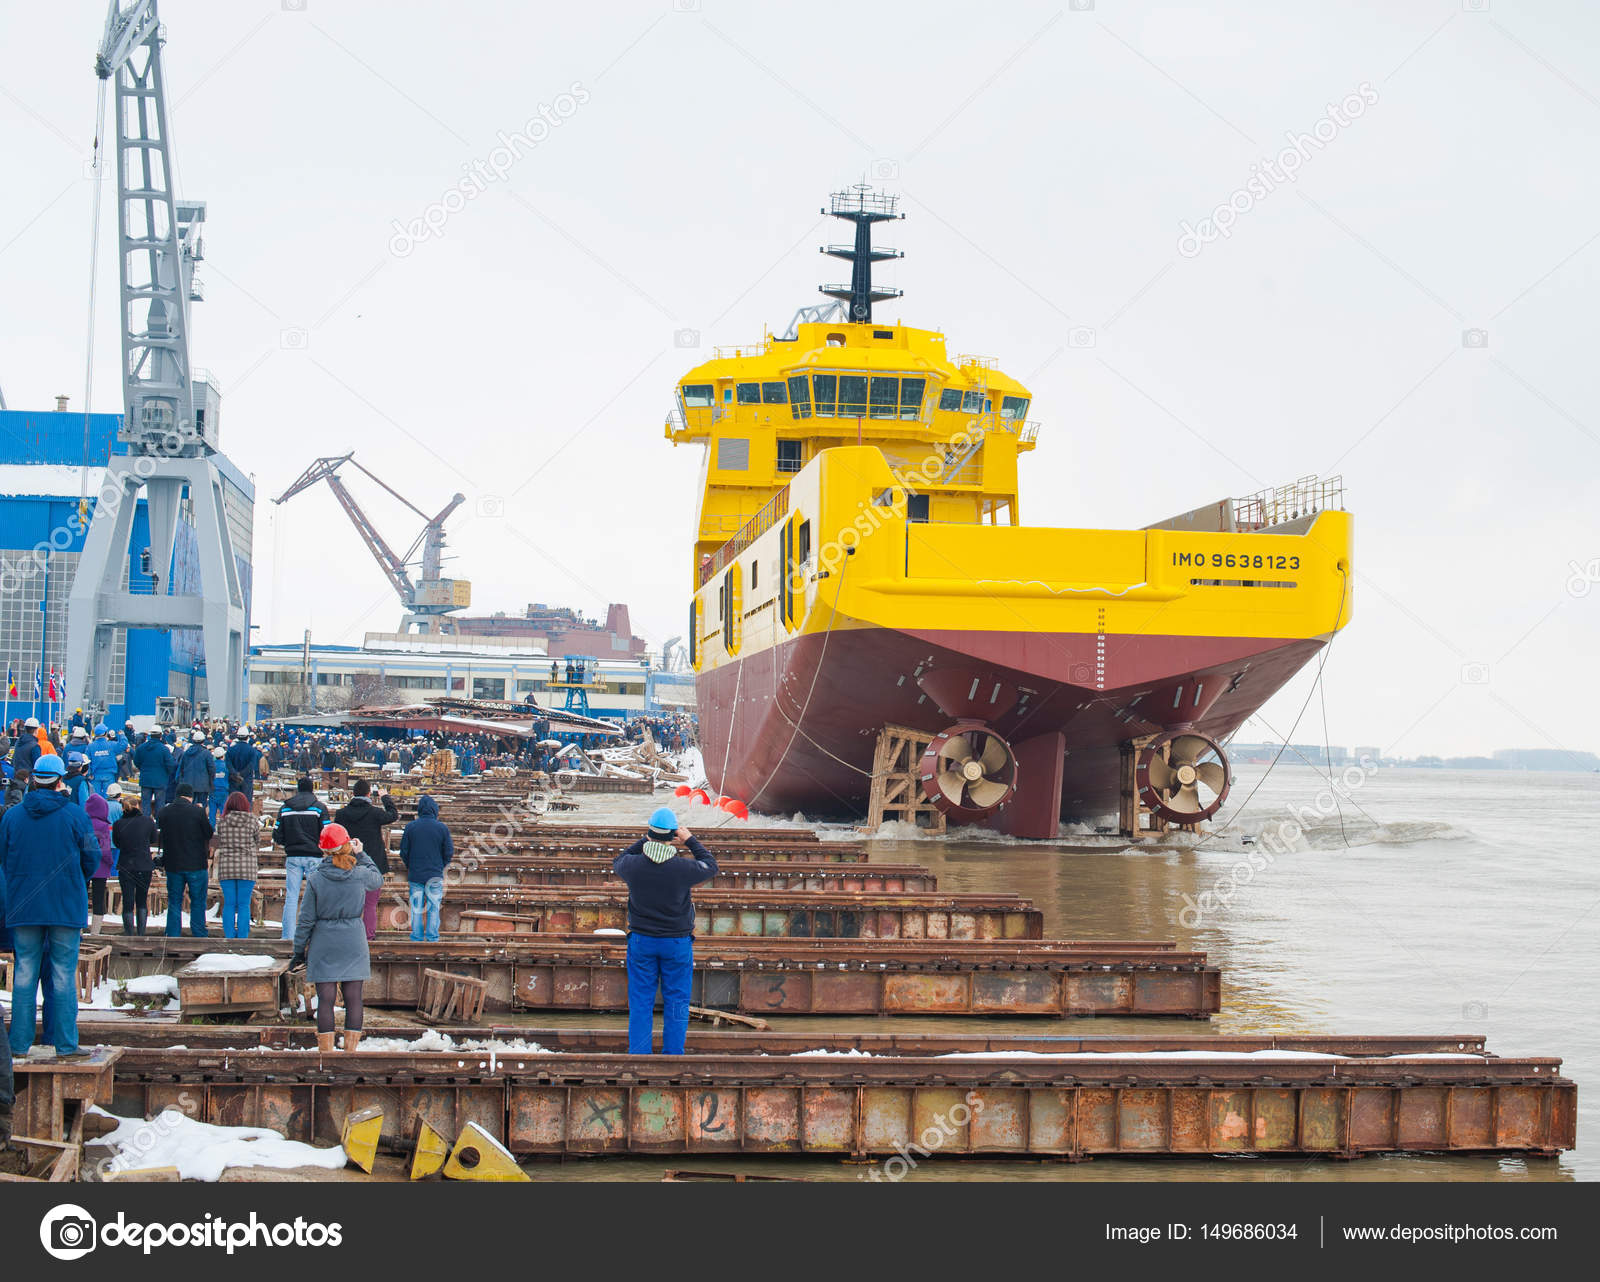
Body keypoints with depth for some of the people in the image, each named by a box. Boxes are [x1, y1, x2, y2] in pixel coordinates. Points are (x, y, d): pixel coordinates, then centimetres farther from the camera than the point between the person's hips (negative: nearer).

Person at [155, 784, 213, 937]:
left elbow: (160, 836, 9)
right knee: (198, 902, 6)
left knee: (174, 902, 10)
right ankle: (199, 935, 6)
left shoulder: (164, 812, 1)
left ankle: (172, 937, 8)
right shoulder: (197, 811, -10)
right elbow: (210, 834, -3)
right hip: (196, 864, -3)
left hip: (172, 865, 3)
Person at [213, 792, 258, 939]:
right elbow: (257, 835, 8)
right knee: (244, 905, 2)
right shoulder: (251, 820, -4)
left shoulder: (222, 822, 1)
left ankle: (228, 937, 4)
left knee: (229, 904, 6)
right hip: (247, 866, -1)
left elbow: (219, 843, 7)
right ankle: (242, 938, 0)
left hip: (226, 866, 1)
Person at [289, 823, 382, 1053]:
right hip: (354, 943, 1)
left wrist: (299, 950, 6)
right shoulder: (360, 875, -8)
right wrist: (361, 855, 23)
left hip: (324, 944, -1)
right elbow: (378, 879, 18)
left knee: (326, 999, 2)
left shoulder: (315, 879, -9)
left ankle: (326, 1053, 3)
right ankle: (350, 1051, 6)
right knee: (353, 998, 5)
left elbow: (306, 920, -3)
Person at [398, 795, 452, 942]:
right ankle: (432, 937, 8)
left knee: (416, 908, 7)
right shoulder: (442, 828, -5)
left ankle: (417, 937, 9)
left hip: (415, 875, 1)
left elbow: (403, 852, 2)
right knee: (433, 908, 7)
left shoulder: (410, 827, -3)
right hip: (435, 875, -1)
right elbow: (449, 853, -1)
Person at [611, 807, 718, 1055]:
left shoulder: (634, 865, -15)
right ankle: (673, 1054, 12)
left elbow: (617, 862, 12)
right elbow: (711, 866, 3)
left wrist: (644, 841, 14)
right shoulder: (683, 868, -19)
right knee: (676, 1003, 9)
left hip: (641, 942, 2)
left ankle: (638, 1054, 11)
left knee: (640, 1003, 10)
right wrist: (690, 840, 9)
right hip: (677, 942, -1)